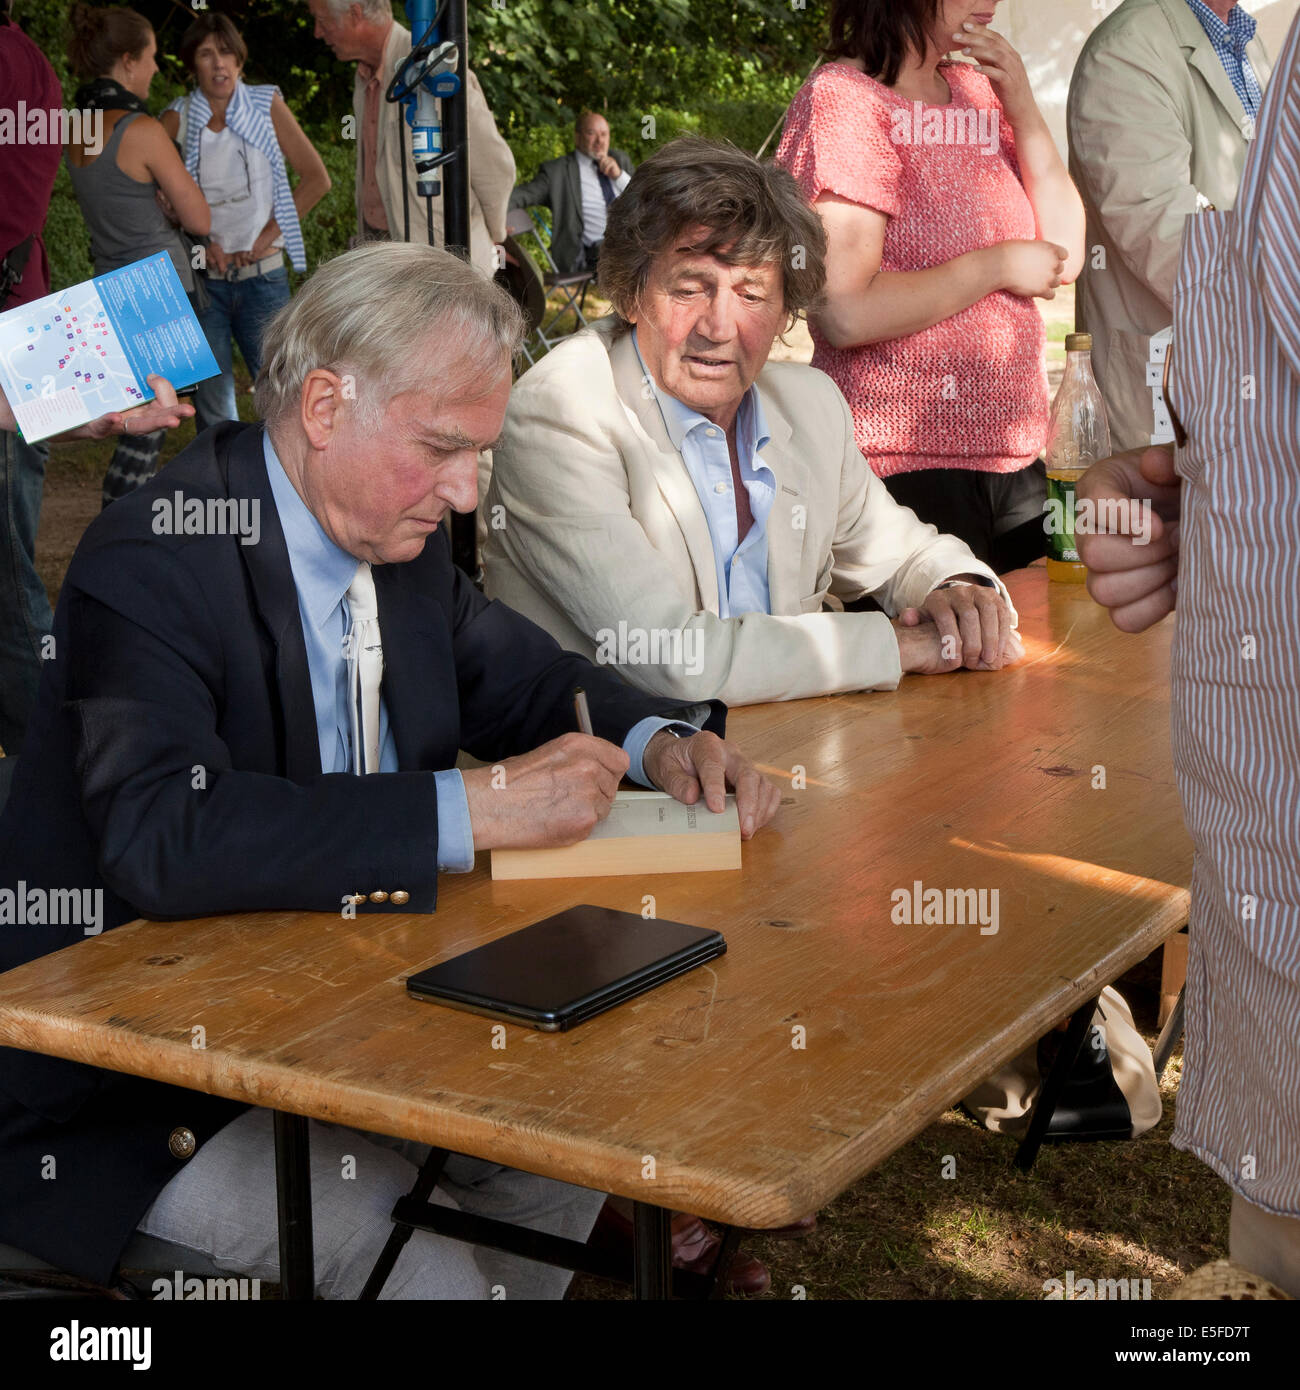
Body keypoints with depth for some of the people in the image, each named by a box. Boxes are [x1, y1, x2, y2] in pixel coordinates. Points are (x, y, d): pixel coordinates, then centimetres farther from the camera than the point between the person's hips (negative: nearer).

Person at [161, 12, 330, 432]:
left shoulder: (266, 106, 2)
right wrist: (200, 241, -10)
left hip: (263, 276, 0)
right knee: (211, 401, 3)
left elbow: (316, 178, 2)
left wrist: (269, 235, -4)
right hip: (201, 277, 0)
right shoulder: (177, 119, 1)